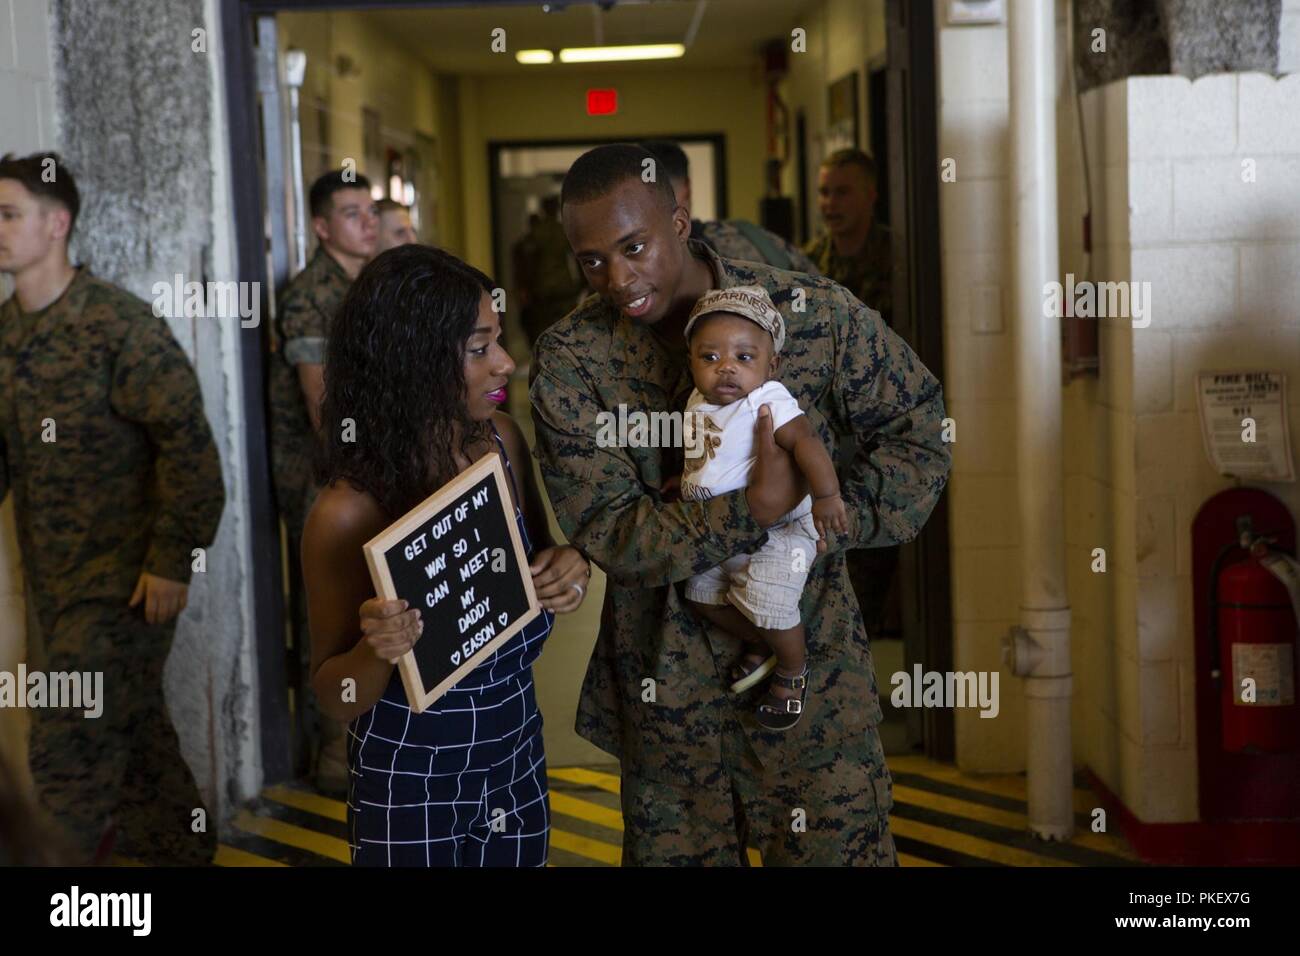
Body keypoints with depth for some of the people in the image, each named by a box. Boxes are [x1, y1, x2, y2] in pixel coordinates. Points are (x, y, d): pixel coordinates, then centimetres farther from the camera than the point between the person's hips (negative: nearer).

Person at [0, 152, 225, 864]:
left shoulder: (118, 324, -15)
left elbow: (188, 443, -17)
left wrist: (174, 560, -18)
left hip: (123, 582, -7)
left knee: (68, 753, -7)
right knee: (131, 726, 19)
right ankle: (181, 848, 36)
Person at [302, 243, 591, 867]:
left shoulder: (500, 441, -9)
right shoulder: (349, 514, -23)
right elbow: (334, 699, -13)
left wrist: (566, 570, -13)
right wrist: (376, 649, -33)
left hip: (519, 762, 5)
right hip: (412, 788, -5)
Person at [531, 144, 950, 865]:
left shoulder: (813, 312, -10)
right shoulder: (569, 360, -10)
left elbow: (918, 431, -1)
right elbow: (607, 530, -16)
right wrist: (755, 512, -26)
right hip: (663, 668, 1)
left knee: (839, 844, 7)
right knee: (673, 851, 17)